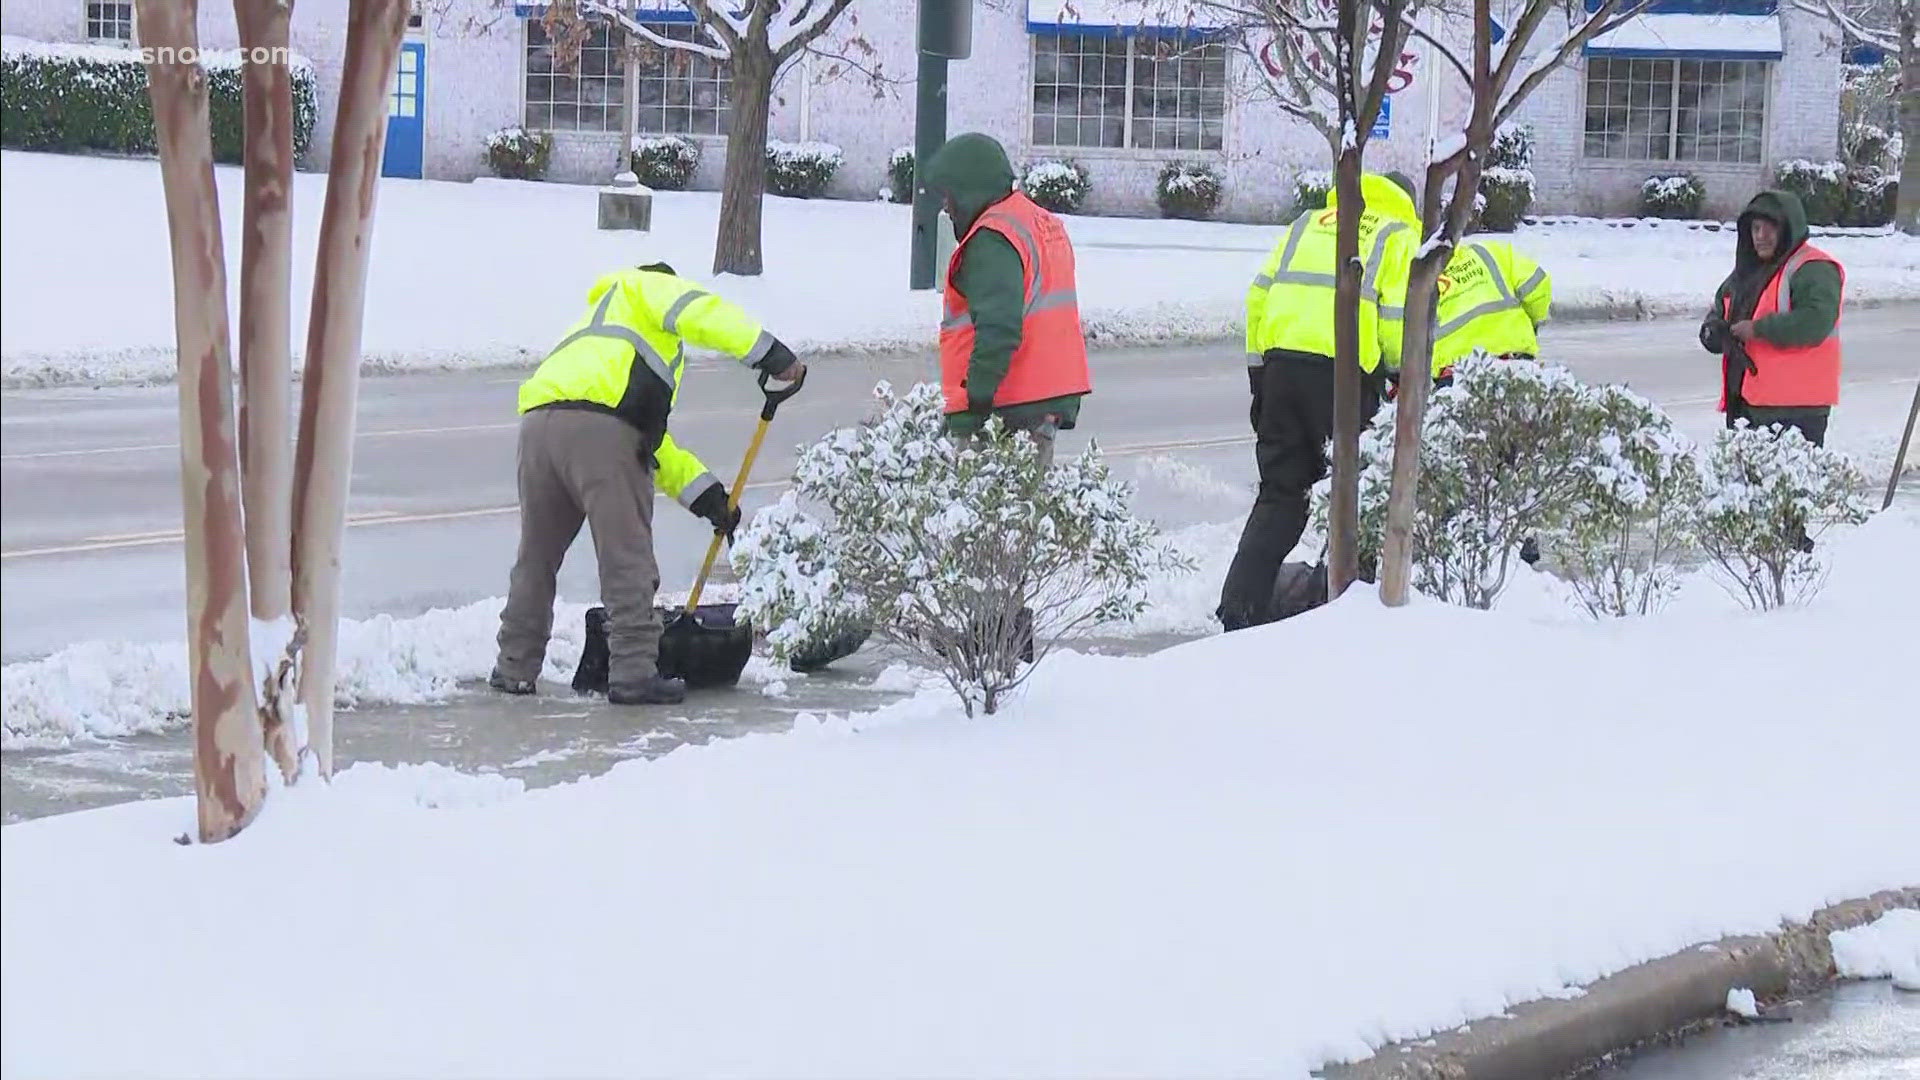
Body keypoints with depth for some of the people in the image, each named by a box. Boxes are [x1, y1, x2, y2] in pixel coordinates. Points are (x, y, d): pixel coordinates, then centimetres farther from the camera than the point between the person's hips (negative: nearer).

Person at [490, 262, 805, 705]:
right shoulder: (645, 287, 24)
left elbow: (651, 439, 35)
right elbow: (699, 313, -1)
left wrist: (705, 493, 29)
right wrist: (771, 354, -4)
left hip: (538, 424, 8)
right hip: (599, 426, -8)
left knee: (537, 557, 18)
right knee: (627, 559, -2)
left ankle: (515, 669, 25)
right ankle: (633, 673, -3)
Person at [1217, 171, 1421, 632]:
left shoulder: (1307, 224, 25)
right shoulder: (1399, 235, 12)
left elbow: (1259, 295, 17)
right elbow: (1397, 318, -2)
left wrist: (1258, 370, 20)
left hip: (1282, 364, 4)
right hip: (1343, 370, -4)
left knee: (1279, 493, 9)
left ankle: (1240, 607, -1)